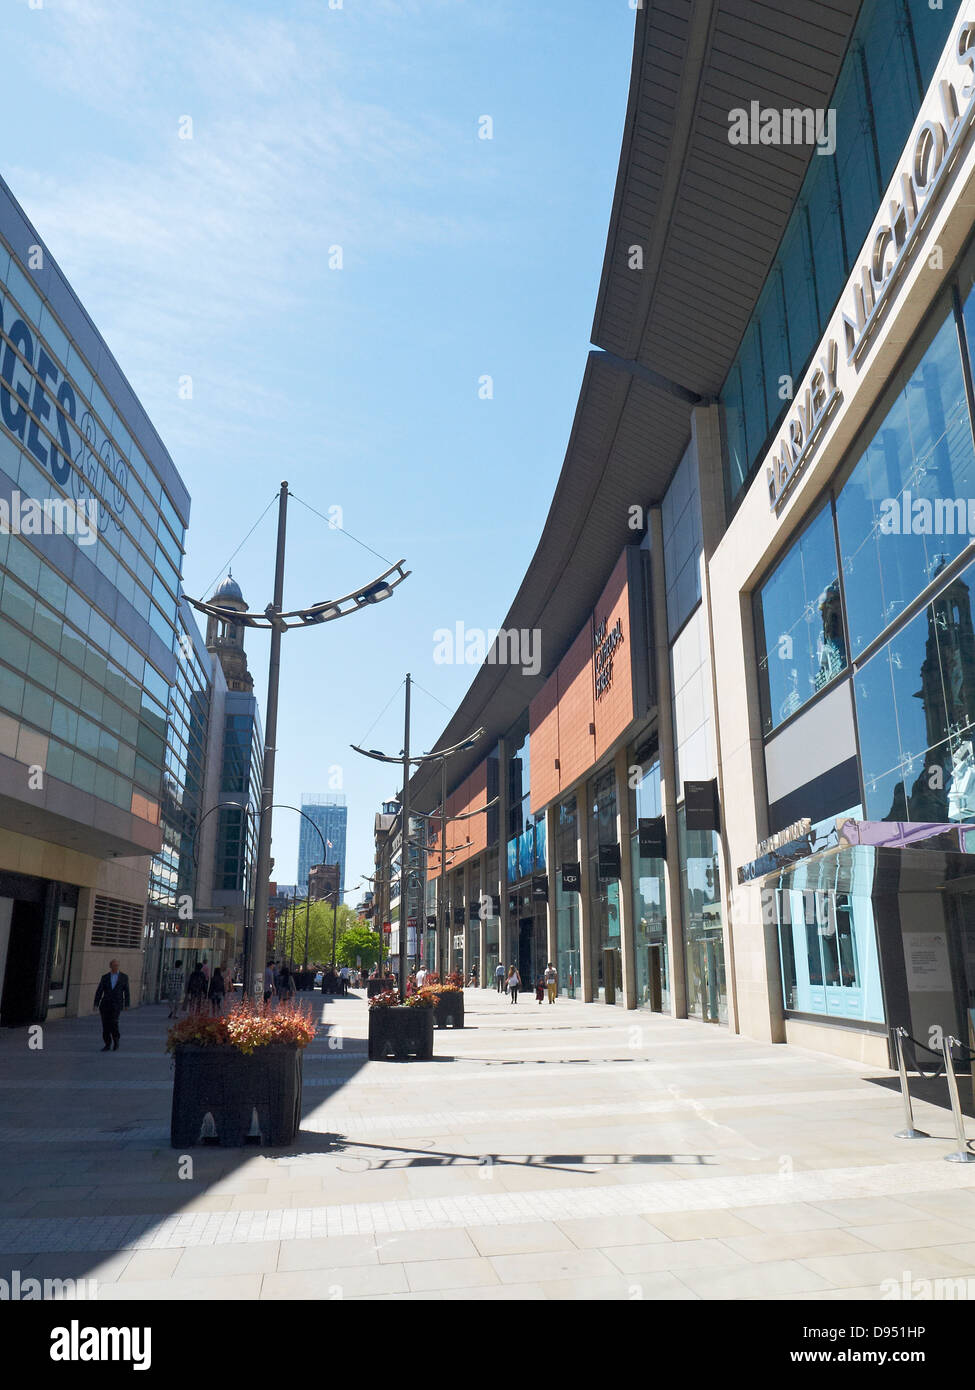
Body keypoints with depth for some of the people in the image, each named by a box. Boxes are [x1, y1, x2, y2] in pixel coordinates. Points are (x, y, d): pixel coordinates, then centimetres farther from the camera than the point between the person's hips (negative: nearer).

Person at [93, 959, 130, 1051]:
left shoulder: (124, 977, 5)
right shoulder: (105, 977, 8)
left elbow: (126, 992, 4)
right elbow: (99, 991, 4)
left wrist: (127, 1005, -2)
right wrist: (96, 1004, -6)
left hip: (116, 1004, -2)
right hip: (105, 1004, 2)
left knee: (113, 1022, -18)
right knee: (105, 1024, -1)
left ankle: (116, 1041, 3)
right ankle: (107, 1045, 12)